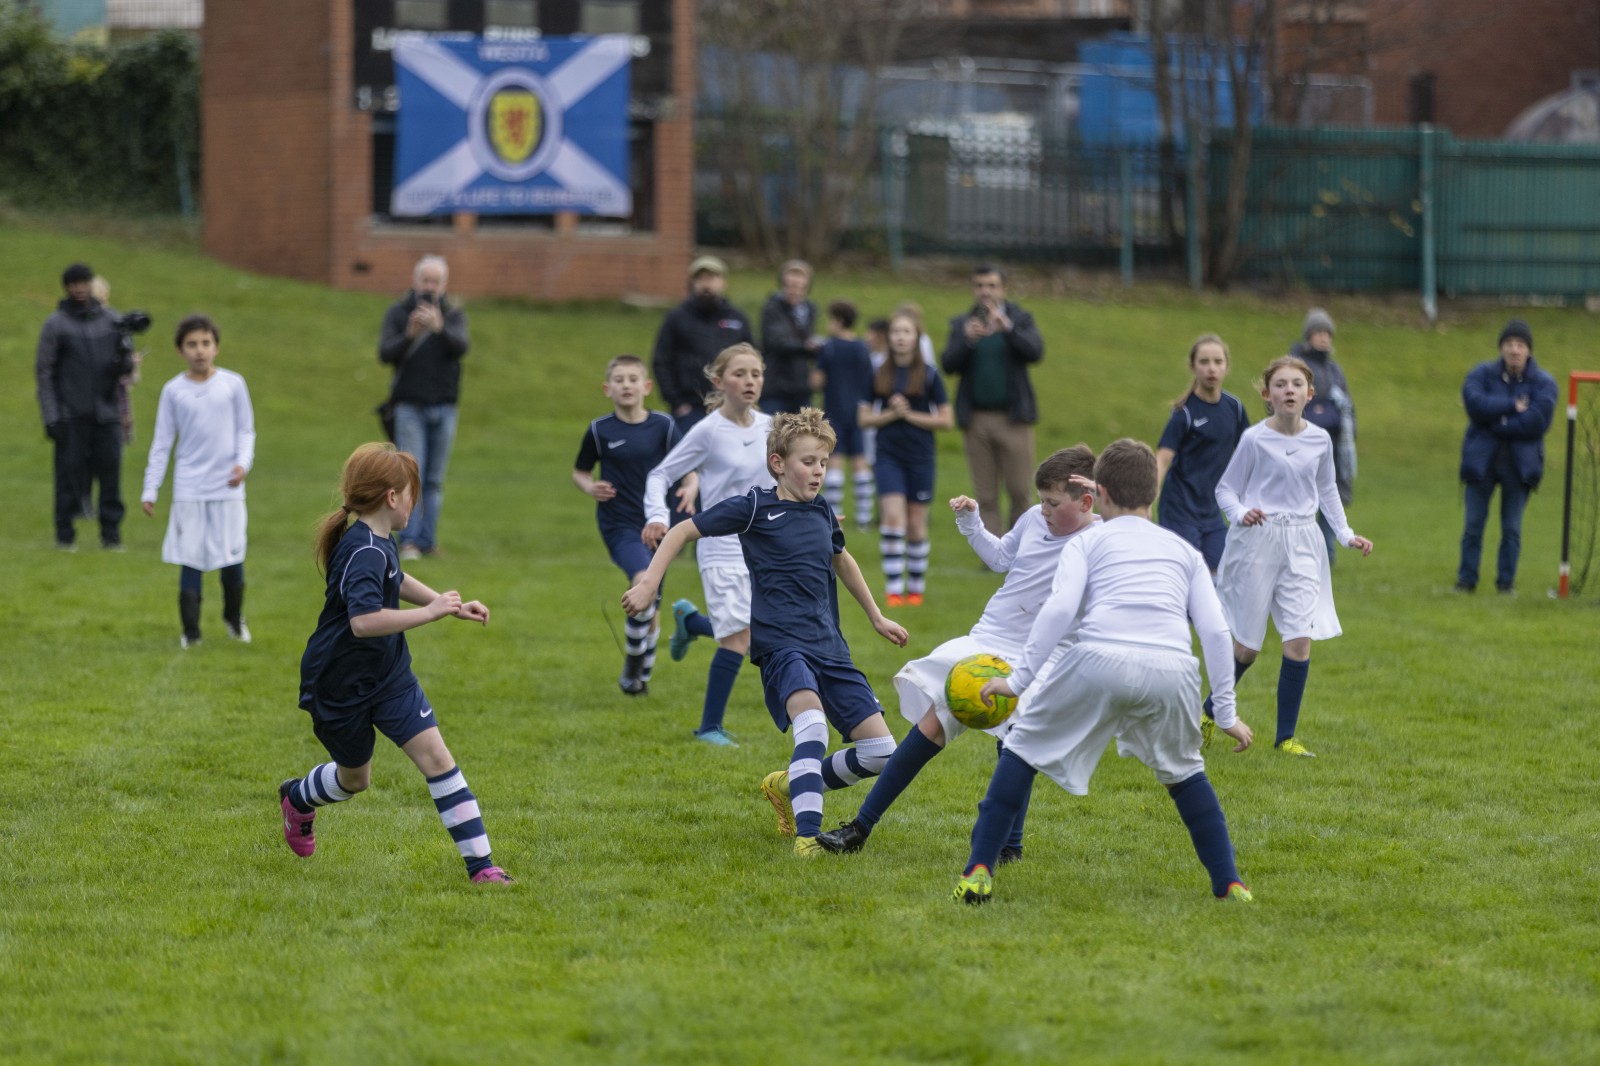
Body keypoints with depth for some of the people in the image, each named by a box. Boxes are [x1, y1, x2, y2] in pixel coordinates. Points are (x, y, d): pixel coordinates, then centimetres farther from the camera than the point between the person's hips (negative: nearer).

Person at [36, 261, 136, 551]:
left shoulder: (112, 320, 9)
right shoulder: (55, 325, 1)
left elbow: (125, 369, 11)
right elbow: (44, 372, 0)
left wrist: (124, 356, -13)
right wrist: (50, 416, -7)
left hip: (107, 414, 2)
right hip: (71, 416, -2)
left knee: (110, 471, -1)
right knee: (70, 473, -2)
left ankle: (111, 534, 5)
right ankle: (65, 534, 7)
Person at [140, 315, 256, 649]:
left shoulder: (233, 385, 2)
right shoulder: (173, 391, 2)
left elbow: (246, 430, 8)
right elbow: (161, 442, 7)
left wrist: (243, 462, -12)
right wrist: (150, 490, 4)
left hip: (227, 487, 0)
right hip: (189, 489, 0)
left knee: (232, 556, 3)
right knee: (190, 560, -2)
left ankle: (234, 618, 26)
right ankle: (190, 631, 3)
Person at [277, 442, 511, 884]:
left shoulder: (379, 543, 2)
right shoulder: (364, 552, -29)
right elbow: (364, 619, -44)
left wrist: (450, 605, 20)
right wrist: (430, 612, -36)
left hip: (389, 676, 7)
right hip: (340, 688, -7)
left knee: (435, 755, -7)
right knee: (355, 777, 15)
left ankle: (480, 864, -10)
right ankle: (297, 798, 50)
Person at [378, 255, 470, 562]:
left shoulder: (454, 314, 3)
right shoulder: (399, 313, 0)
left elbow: (460, 347, -16)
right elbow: (385, 353, -12)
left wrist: (440, 328, -36)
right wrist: (409, 334, -31)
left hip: (443, 407, 2)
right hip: (409, 407, -2)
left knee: (434, 479, 5)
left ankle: (427, 539, 10)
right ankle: (409, 541, -13)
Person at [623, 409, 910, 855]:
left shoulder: (822, 512, 13)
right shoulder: (755, 507, -3)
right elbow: (683, 532, 2)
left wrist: (877, 618, 40)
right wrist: (648, 585, -6)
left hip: (829, 646, 6)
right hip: (780, 644, -6)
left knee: (881, 751, 0)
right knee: (812, 720, -35)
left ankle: (789, 787, 21)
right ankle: (807, 835, -38)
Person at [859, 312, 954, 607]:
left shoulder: (929, 376, 0)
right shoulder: (879, 376, 5)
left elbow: (945, 420, 0)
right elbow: (864, 419, 6)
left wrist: (910, 415, -10)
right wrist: (892, 414, -10)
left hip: (921, 458, 0)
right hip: (888, 457, 0)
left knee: (916, 524, 6)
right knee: (893, 517, -15)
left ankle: (916, 587, 19)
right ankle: (893, 589, -14)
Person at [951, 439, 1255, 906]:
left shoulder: (1087, 541, 21)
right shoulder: (1184, 550, 29)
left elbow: (1060, 608, 3)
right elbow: (1215, 631, 18)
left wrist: (1019, 678, 3)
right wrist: (1226, 712, 21)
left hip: (1099, 659, -2)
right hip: (1172, 670, 2)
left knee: (1024, 743, 18)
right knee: (1183, 772, 29)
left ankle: (979, 871, 9)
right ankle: (1229, 884, 20)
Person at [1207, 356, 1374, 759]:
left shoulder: (1319, 440, 4)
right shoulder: (1255, 439, -7)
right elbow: (1225, 488, 0)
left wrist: (1347, 535, 12)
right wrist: (1241, 514, -20)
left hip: (1301, 543, 3)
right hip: (1258, 543, -3)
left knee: (1299, 643, -8)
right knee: (1246, 646, 3)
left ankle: (1285, 736, 1)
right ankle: (1209, 713, 27)